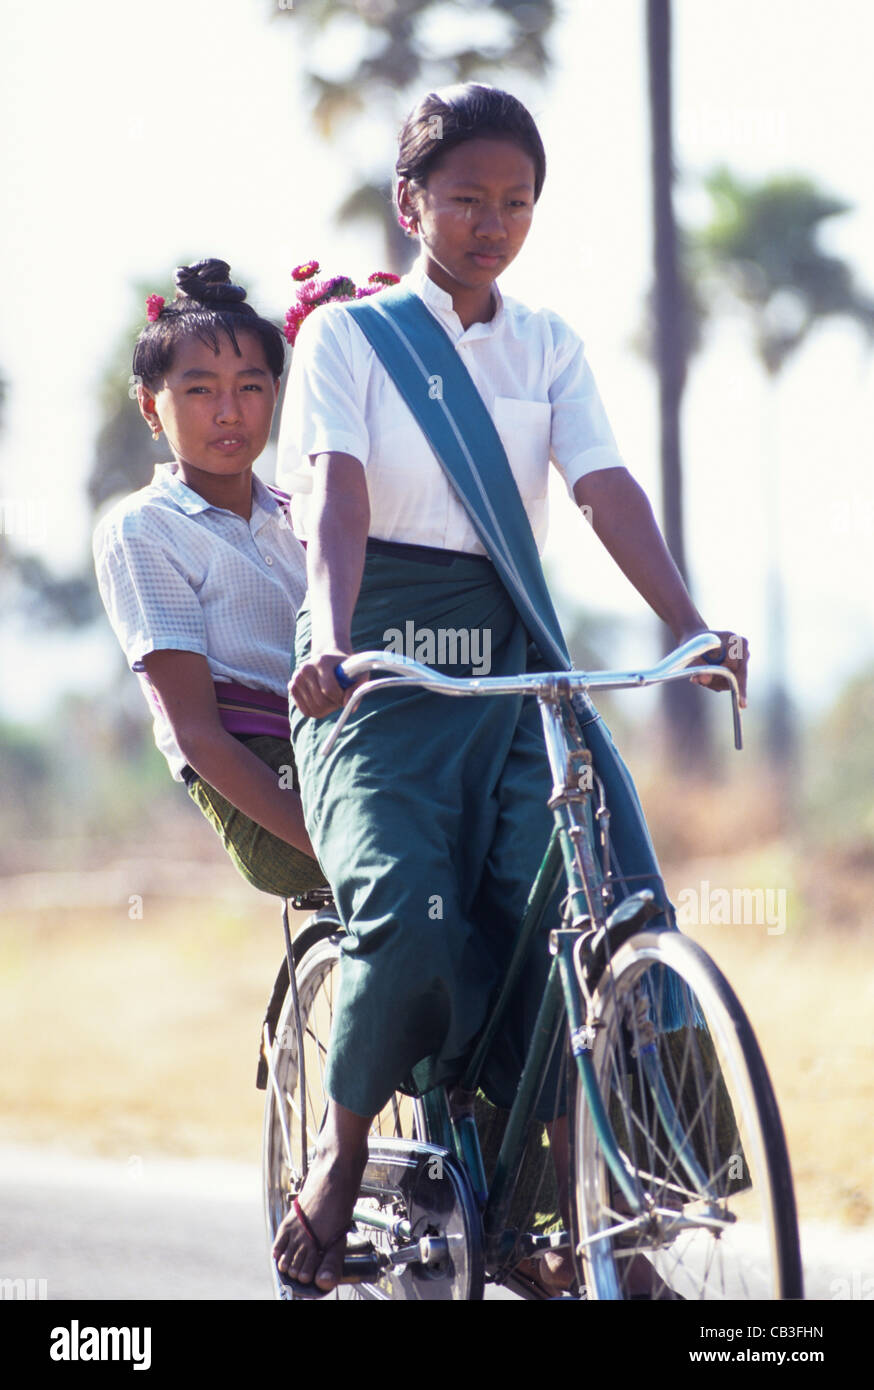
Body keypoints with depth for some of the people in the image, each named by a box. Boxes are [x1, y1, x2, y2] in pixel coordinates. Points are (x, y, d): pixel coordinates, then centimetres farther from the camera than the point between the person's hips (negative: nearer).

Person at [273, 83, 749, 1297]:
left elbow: (605, 488, 1)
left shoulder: (548, 347, 16)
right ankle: (342, 1156, 1)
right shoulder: (347, 334, 5)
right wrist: (331, 640, -31)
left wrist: (689, 623, -17)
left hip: (509, 669, 3)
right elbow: (339, 492, -12)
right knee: (411, 924, -26)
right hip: (378, 670, -3)